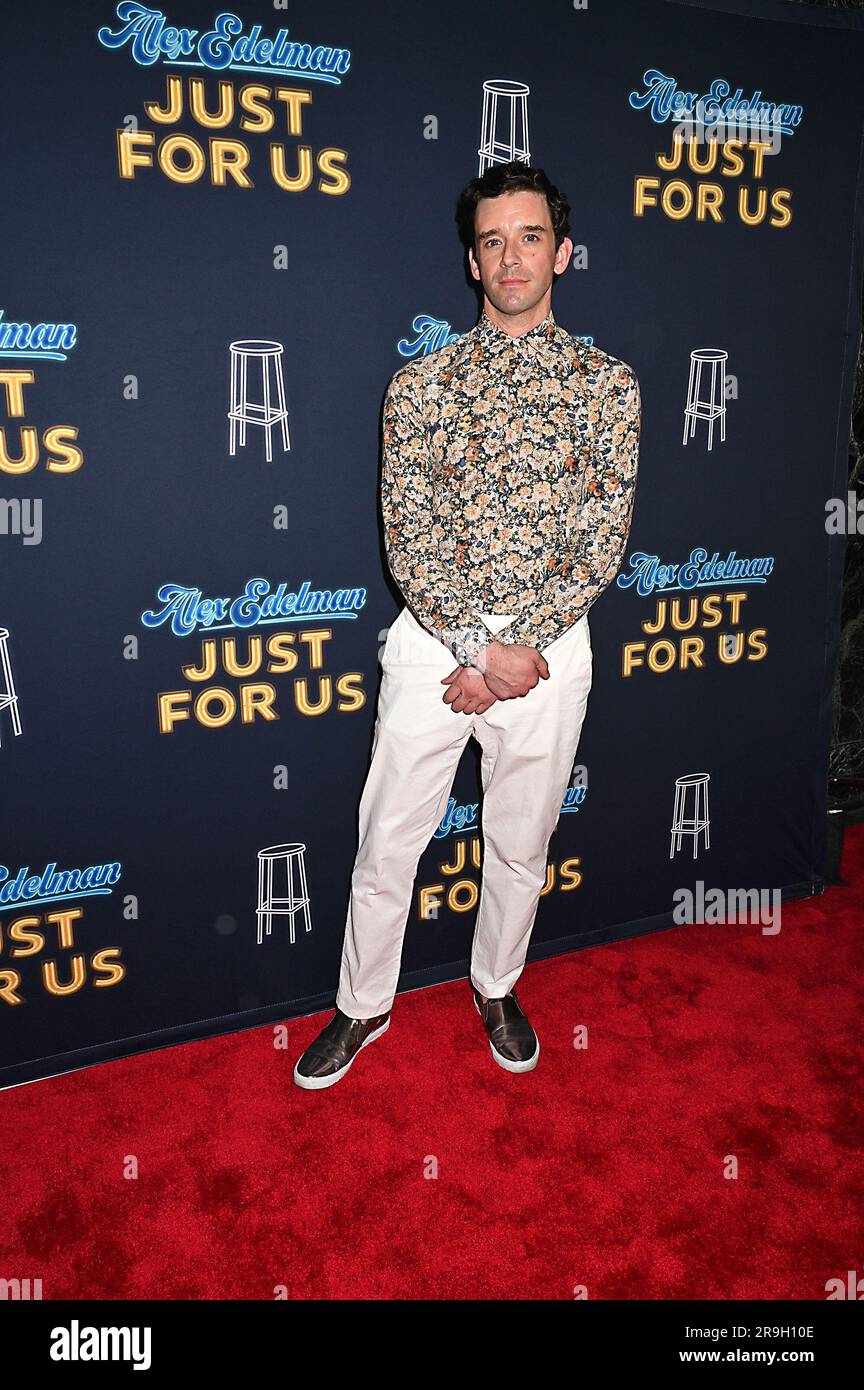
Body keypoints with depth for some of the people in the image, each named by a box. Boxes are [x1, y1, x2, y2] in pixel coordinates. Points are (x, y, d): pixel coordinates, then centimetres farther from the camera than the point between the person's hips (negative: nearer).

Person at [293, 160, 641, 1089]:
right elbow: (410, 539, -6)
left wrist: (520, 642, -14)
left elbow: (602, 540, -4)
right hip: (432, 644, 0)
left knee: (521, 843, 16)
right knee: (387, 843, 9)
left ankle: (496, 986, 40)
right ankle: (364, 1005, 31)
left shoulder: (606, 384, 2)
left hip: (550, 649, 1)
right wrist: (481, 649, -15)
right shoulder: (422, 383, 1)